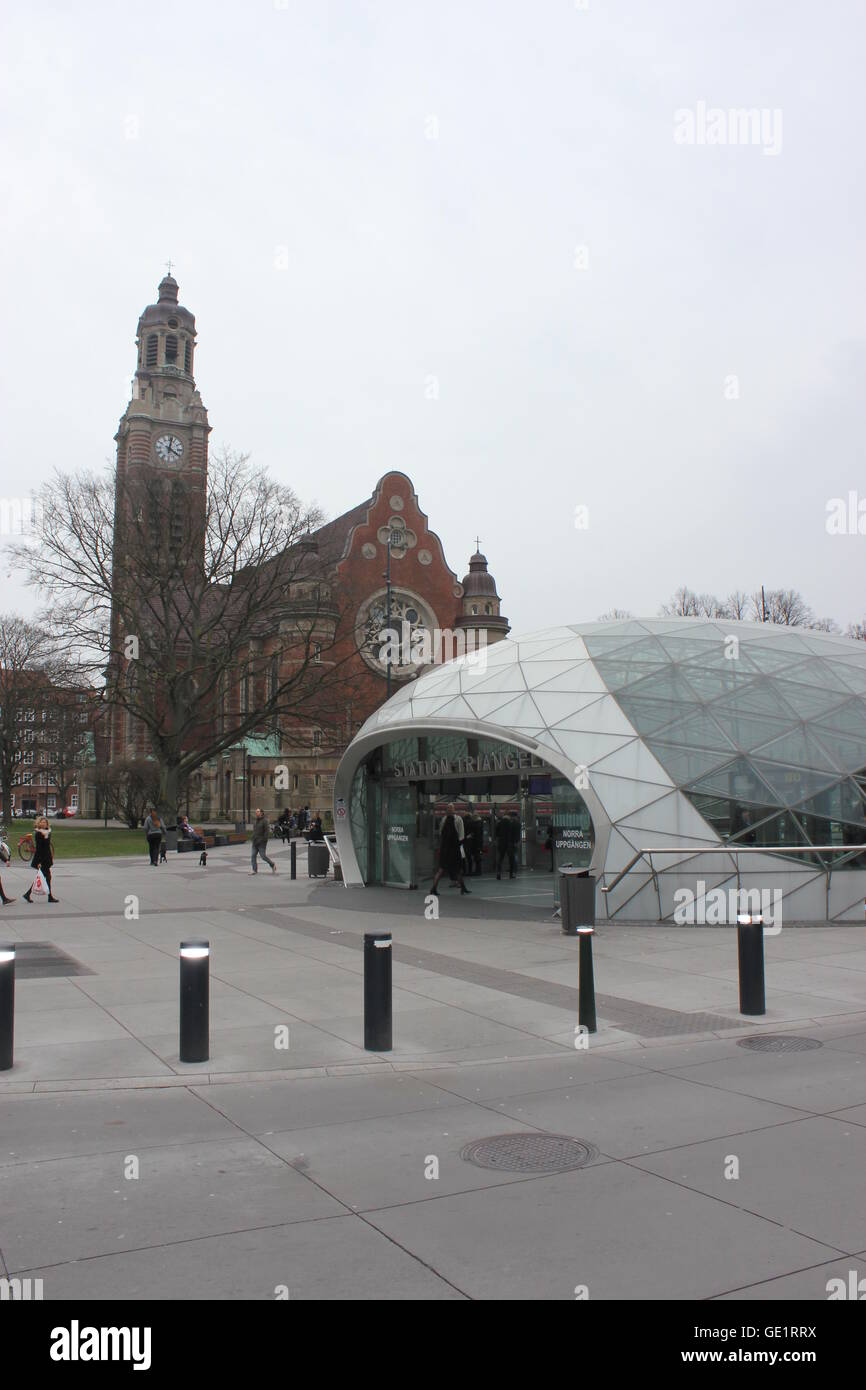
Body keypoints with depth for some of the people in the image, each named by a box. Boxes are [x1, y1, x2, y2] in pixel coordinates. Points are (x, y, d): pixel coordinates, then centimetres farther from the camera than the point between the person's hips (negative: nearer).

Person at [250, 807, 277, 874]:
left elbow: (267, 831, -17)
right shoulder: (255, 821, 12)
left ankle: (273, 865, 17)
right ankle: (254, 870, 4)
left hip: (261, 843, -7)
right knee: (253, 856, 0)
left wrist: (263, 840, -20)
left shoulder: (264, 821, -12)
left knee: (264, 856, -3)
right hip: (255, 843, 7)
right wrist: (253, 838, 13)